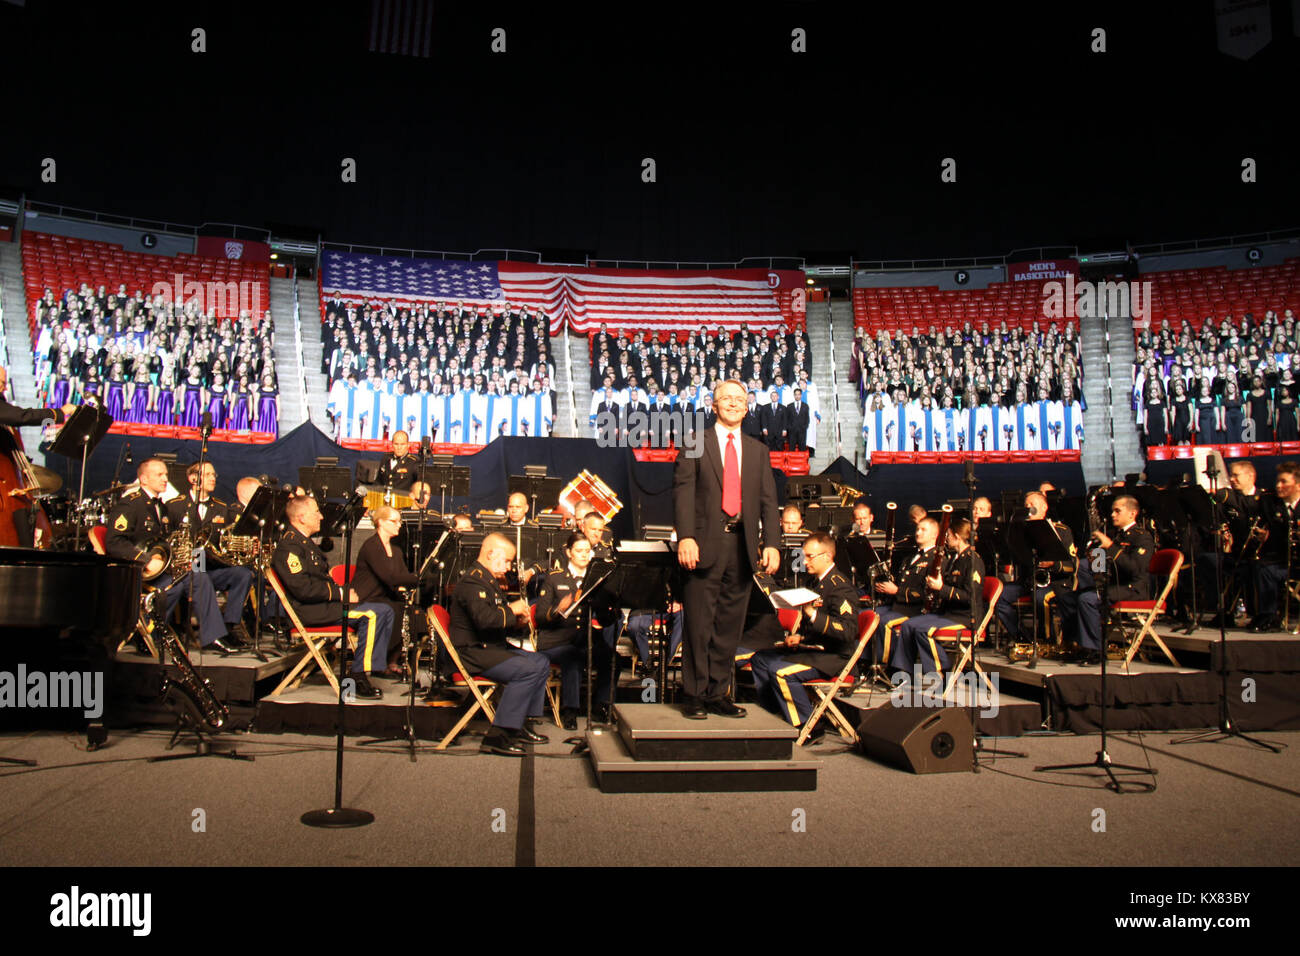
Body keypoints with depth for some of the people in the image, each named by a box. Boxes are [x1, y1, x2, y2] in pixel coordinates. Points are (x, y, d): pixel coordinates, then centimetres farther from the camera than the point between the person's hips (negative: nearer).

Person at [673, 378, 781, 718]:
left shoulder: (758, 451, 17)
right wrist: (685, 537, -17)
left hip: (742, 545, 4)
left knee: (729, 626, 7)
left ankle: (717, 694, 17)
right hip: (706, 544, -3)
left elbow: (768, 500, 10)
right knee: (699, 624, -1)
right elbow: (683, 491, -4)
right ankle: (694, 696, 9)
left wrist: (771, 543, -3)